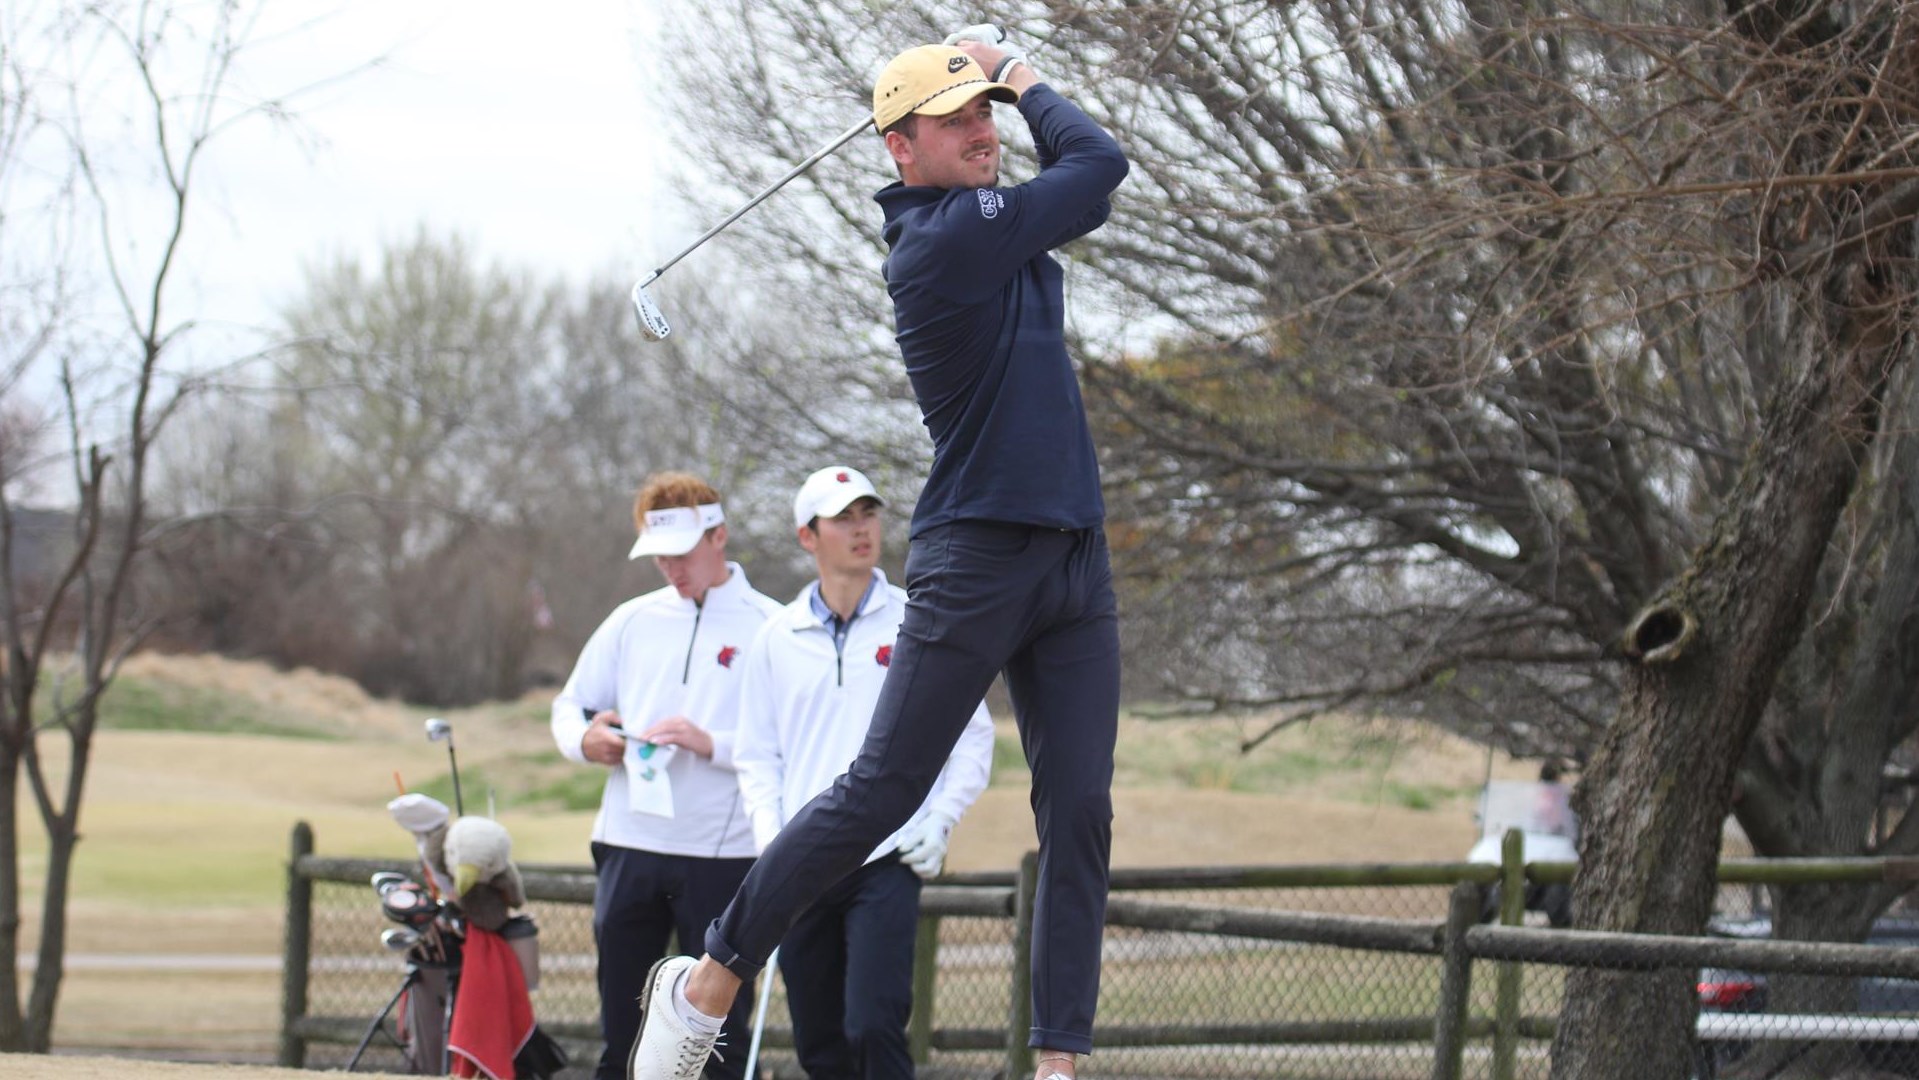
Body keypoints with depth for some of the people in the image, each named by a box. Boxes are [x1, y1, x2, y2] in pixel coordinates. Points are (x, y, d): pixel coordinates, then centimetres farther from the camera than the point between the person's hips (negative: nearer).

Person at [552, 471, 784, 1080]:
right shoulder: (633, 621, 13)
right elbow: (569, 706, 20)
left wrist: (713, 744, -20)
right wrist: (585, 740, -2)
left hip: (723, 853, -4)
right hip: (630, 846, 4)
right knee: (620, 1030, 8)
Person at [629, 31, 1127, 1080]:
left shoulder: (985, 223, 12)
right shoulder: (946, 237, -14)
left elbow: (1078, 170, 27)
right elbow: (1099, 161, -6)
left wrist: (999, 80, 16)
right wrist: (1022, 80, 10)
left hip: (1074, 562, 8)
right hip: (975, 561, -8)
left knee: (1079, 815, 0)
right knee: (880, 794, -6)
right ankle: (711, 977, 8)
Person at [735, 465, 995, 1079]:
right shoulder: (777, 639, 10)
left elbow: (973, 736, 7)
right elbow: (757, 754, 16)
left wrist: (938, 823, -5)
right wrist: (770, 837, 0)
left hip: (887, 863, -3)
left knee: (873, 1027, -18)